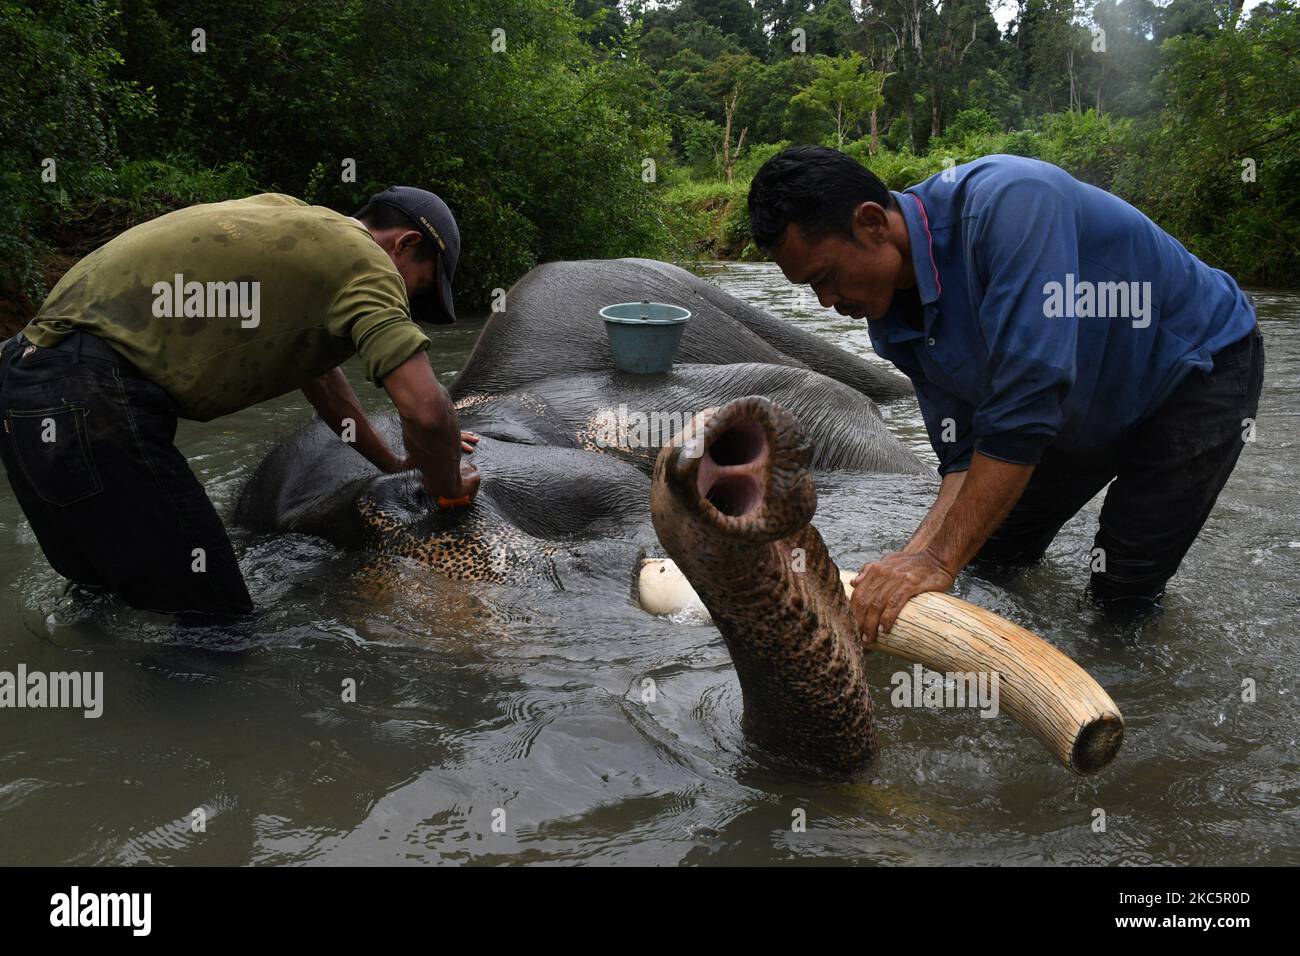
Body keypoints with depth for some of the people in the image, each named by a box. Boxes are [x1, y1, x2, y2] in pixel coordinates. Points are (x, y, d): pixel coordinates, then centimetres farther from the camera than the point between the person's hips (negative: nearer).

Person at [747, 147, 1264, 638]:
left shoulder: (1006, 201, -38)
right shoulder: (891, 322, -13)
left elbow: (1026, 400, -43)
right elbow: (968, 455, -12)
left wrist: (941, 559, -39)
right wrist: (915, 554, -30)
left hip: (1201, 364, -6)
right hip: (1092, 407, 7)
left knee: (1122, 594, -9)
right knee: (993, 549, 10)